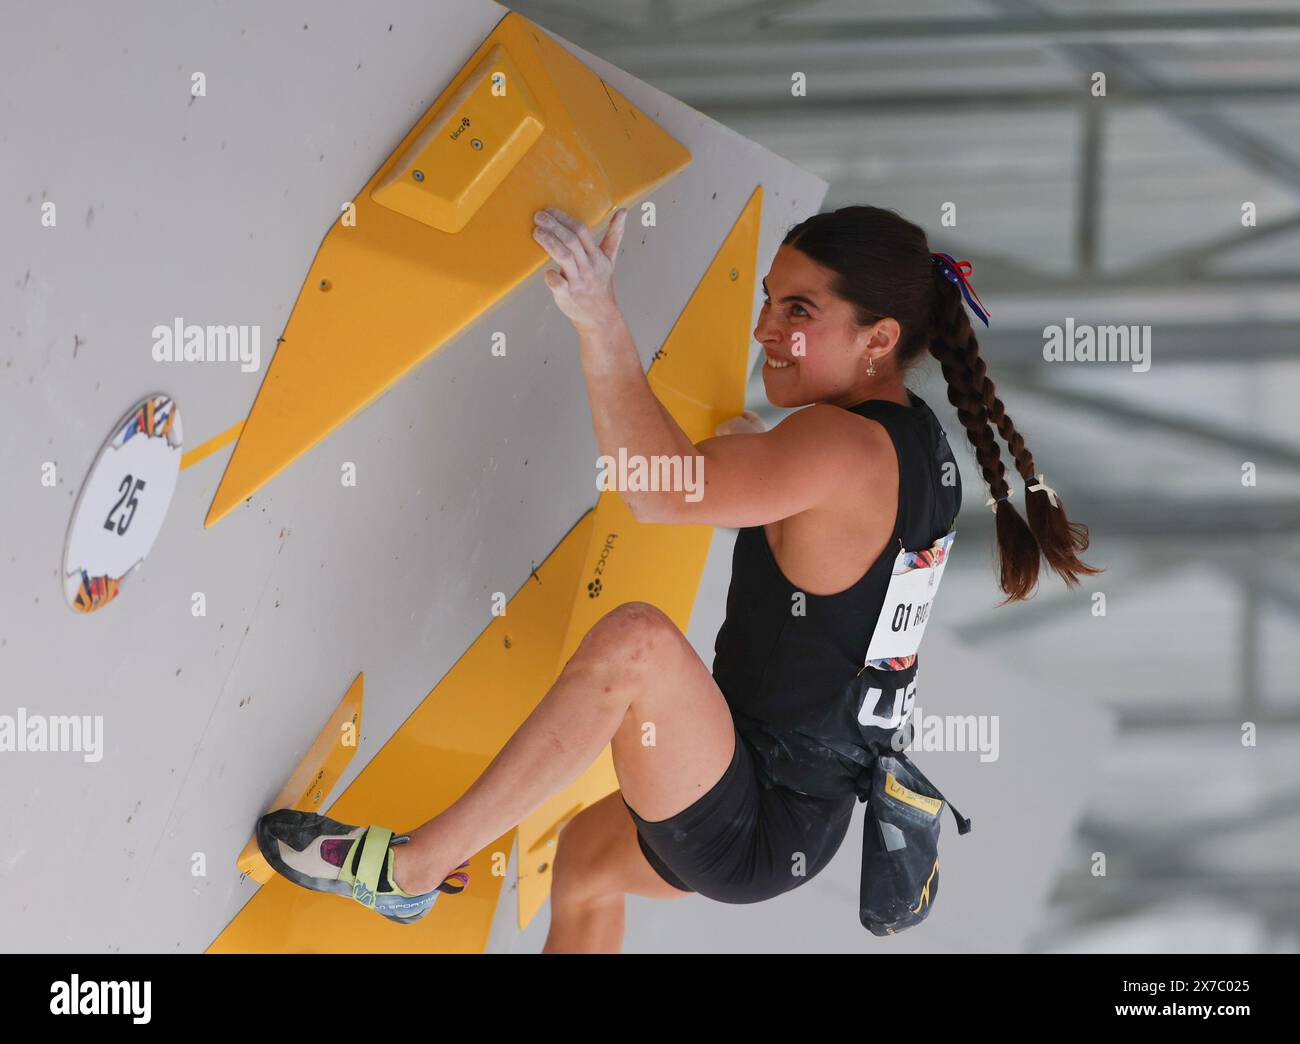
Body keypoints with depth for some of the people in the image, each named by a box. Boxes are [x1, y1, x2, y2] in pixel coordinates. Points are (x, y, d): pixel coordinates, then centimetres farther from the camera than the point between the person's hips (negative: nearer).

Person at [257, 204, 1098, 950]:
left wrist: (600, 320, -41)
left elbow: (668, 492, -37)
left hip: (750, 829, -11)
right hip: (804, 820, 11)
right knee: (585, 859, 34)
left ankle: (412, 869, -21)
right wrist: (764, 466, 19)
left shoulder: (844, 448, -23)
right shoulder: (923, 448, 7)